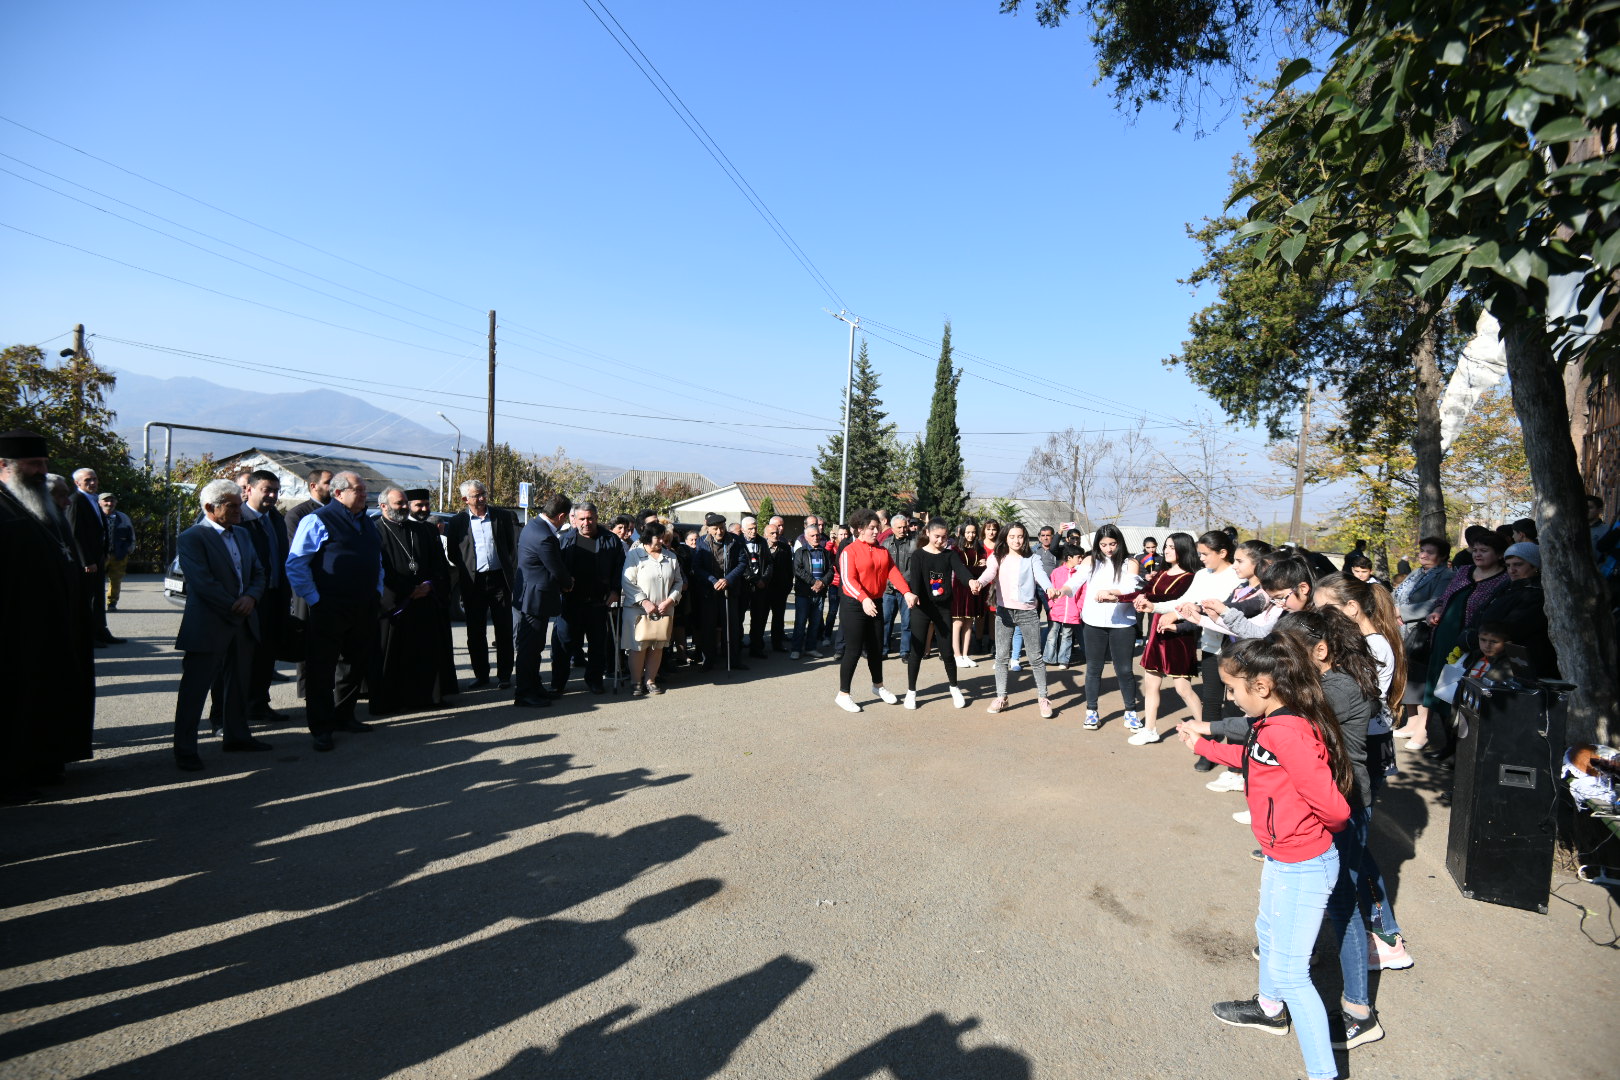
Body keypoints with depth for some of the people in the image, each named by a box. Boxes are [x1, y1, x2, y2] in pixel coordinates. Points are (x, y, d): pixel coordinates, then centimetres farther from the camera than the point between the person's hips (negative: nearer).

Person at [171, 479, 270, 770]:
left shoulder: (242, 534, 12)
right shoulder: (191, 538, -11)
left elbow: (258, 573, 11)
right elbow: (203, 583, -19)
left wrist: (251, 597, -9)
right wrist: (235, 607, -14)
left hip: (243, 623, 7)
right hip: (208, 626, -7)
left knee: (239, 684, 17)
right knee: (194, 689, 1)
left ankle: (237, 736, 30)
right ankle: (185, 749, 11)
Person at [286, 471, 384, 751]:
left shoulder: (367, 523, 15)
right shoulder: (317, 521, -7)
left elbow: (377, 560, 26)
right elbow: (295, 564, -11)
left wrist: (377, 591, 15)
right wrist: (314, 599, -13)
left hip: (364, 610, 7)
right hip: (329, 610, -7)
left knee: (356, 665, 15)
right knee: (321, 669, 1)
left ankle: (343, 717, 29)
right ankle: (320, 728, 9)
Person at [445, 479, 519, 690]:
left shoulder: (503, 516, 5)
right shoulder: (457, 522, 4)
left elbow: (512, 546, 8)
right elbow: (452, 554, 7)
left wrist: (511, 572, 2)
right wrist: (462, 574, -2)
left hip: (499, 578, 0)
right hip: (473, 583, 0)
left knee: (504, 631, 3)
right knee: (475, 632, 7)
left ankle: (504, 675, 12)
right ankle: (480, 675, 18)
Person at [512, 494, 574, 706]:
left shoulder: (533, 525, 8)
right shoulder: (544, 537, -25)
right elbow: (558, 571, -17)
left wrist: (565, 579, 6)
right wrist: (568, 583, 3)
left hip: (526, 595, 11)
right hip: (535, 599, -11)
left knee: (534, 646, 18)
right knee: (529, 647, -1)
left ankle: (534, 687, 29)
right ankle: (525, 694, 8)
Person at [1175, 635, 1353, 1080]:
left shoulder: (1289, 734, -32)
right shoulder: (1272, 724, -1)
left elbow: (1334, 808, -28)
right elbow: (1251, 757, 19)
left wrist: (1319, 833, -7)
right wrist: (1202, 745, 23)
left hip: (1303, 867, -10)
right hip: (1282, 859, 11)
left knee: (1288, 970, 2)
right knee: (1268, 930, 30)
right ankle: (1271, 1009, 54)